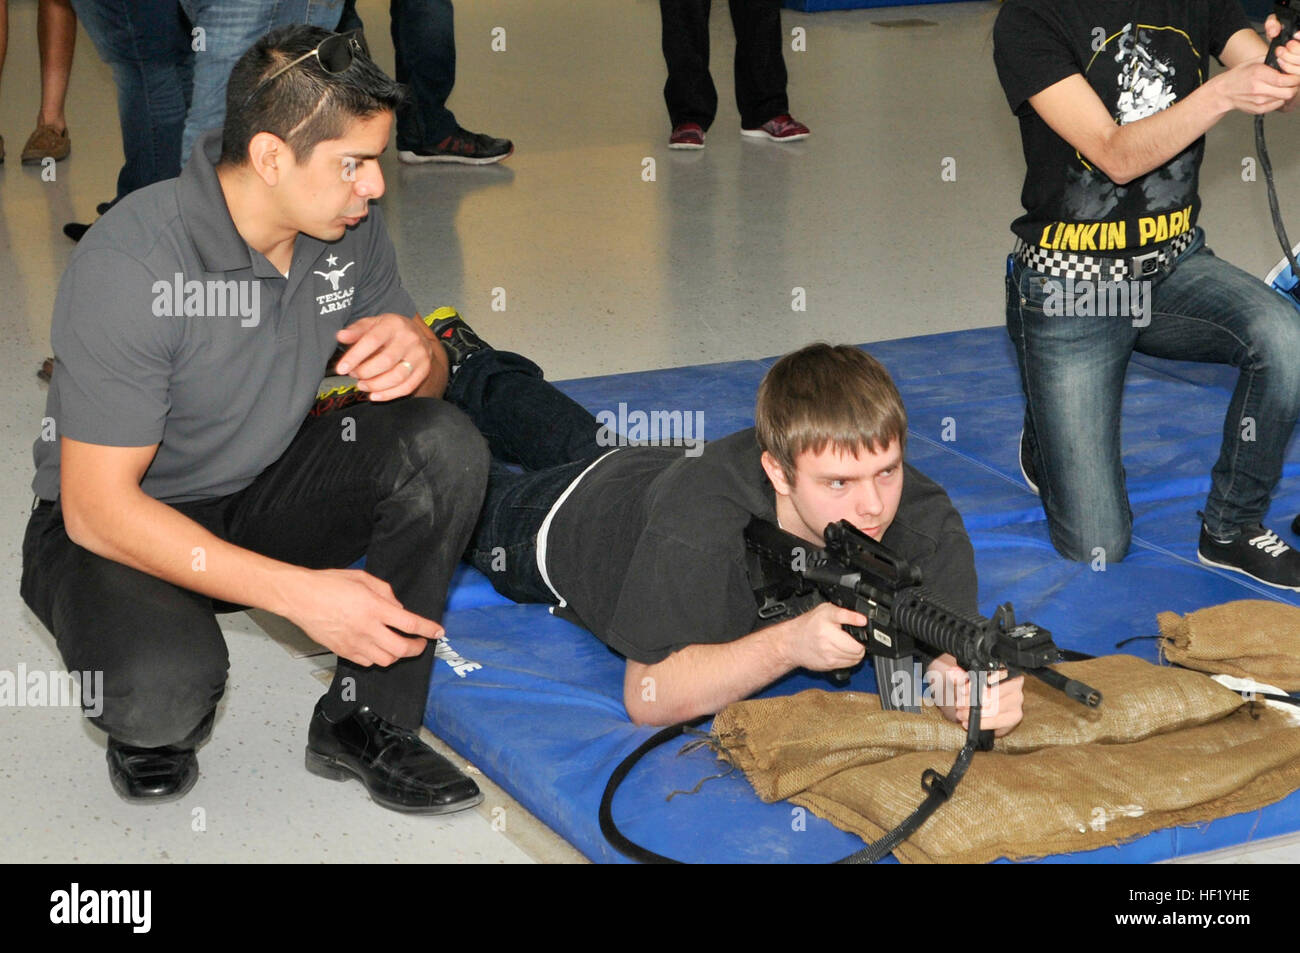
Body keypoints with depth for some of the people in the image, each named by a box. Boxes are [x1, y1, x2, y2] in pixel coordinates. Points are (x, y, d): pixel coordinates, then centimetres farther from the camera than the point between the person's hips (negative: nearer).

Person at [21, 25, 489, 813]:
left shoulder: (346, 223, -9)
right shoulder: (132, 265, -29)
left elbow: (430, 373, 6)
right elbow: (97, 508, -28)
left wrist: (415, 354, -23)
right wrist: (302, 593, -35)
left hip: (261, 495, 6)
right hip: (119, 524, -6)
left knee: (445, 445, -19)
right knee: (164, 687, -37)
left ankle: (364, 719, -8)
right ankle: (152, 724, 2)